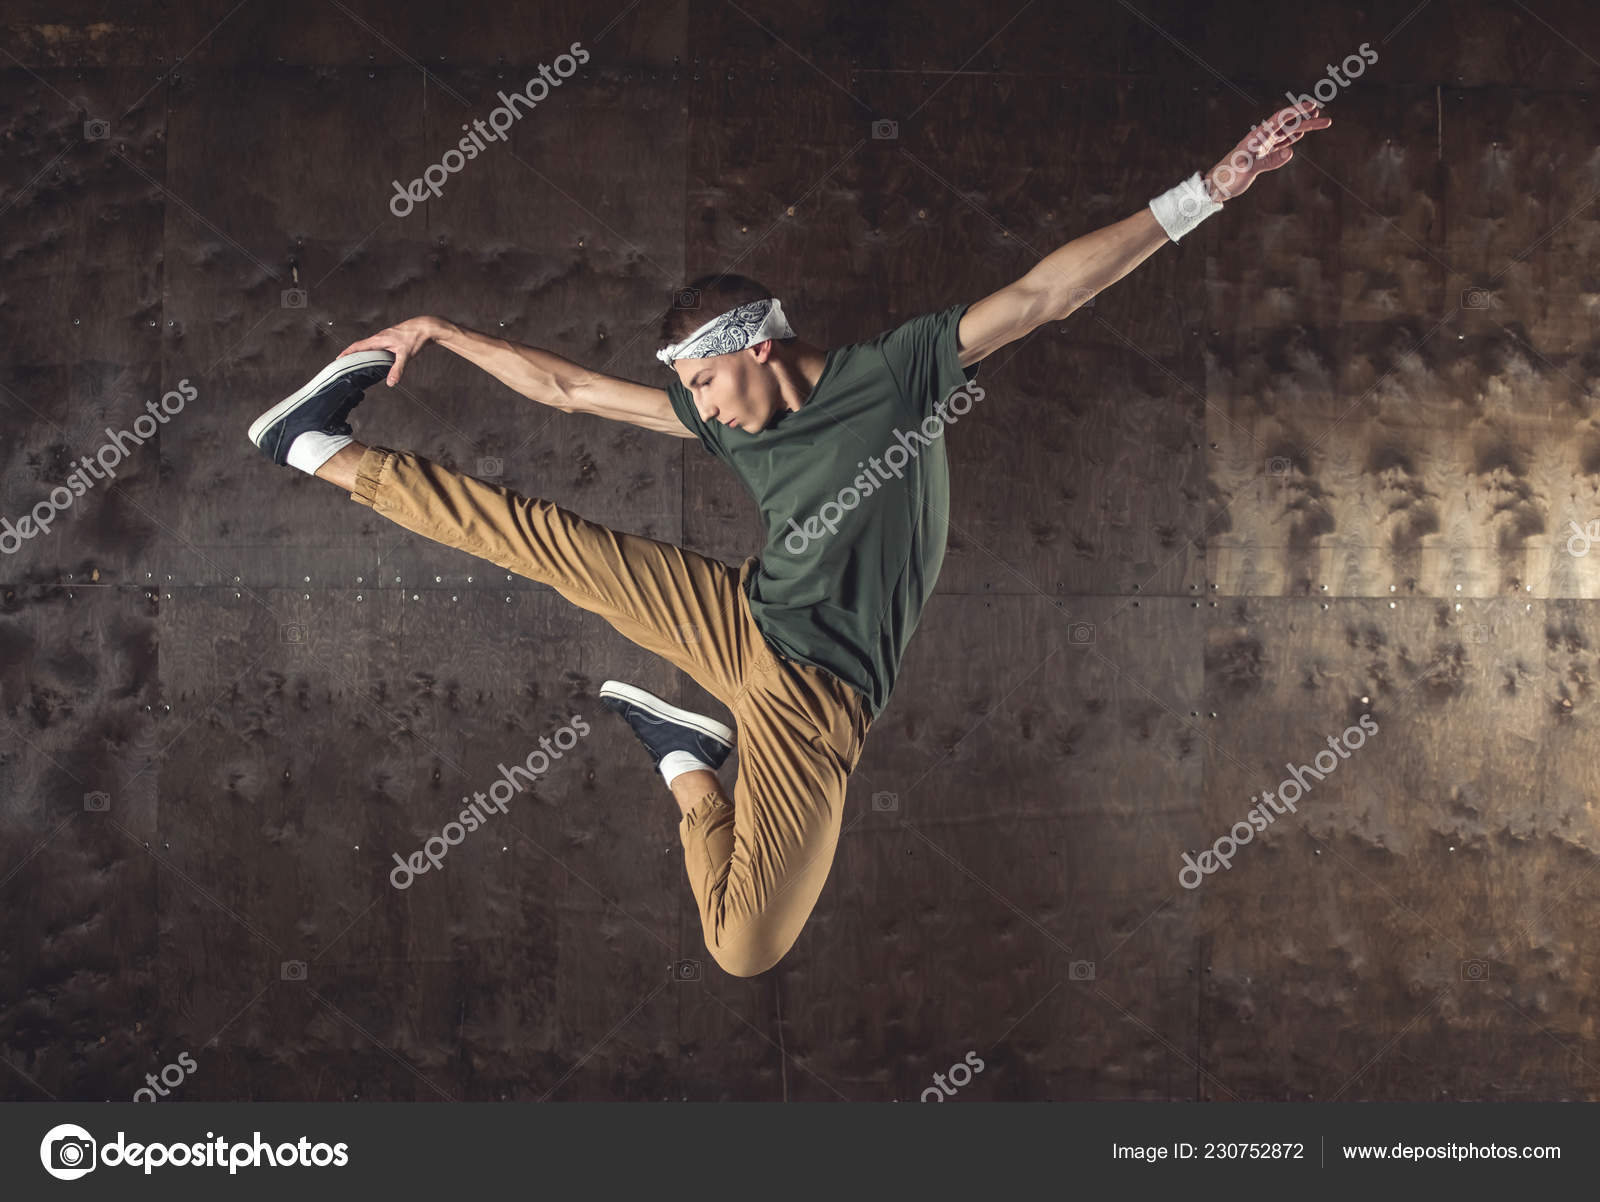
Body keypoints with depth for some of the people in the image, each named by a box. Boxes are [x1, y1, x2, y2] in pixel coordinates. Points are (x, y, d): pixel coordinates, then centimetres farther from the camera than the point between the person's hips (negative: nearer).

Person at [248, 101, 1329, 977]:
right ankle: (336, 454, 10)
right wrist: (442, 331, 17)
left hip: (819, 703, -4)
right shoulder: (724, 414, 7)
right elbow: (571, 388, 16)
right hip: (742, 622, 4)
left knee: (745, 949, -12)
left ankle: (689, 765, 13)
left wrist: (1207, 192, -22)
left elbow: (1044, 295, -15)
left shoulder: (896, 370, -8)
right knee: (537, 534, -12)